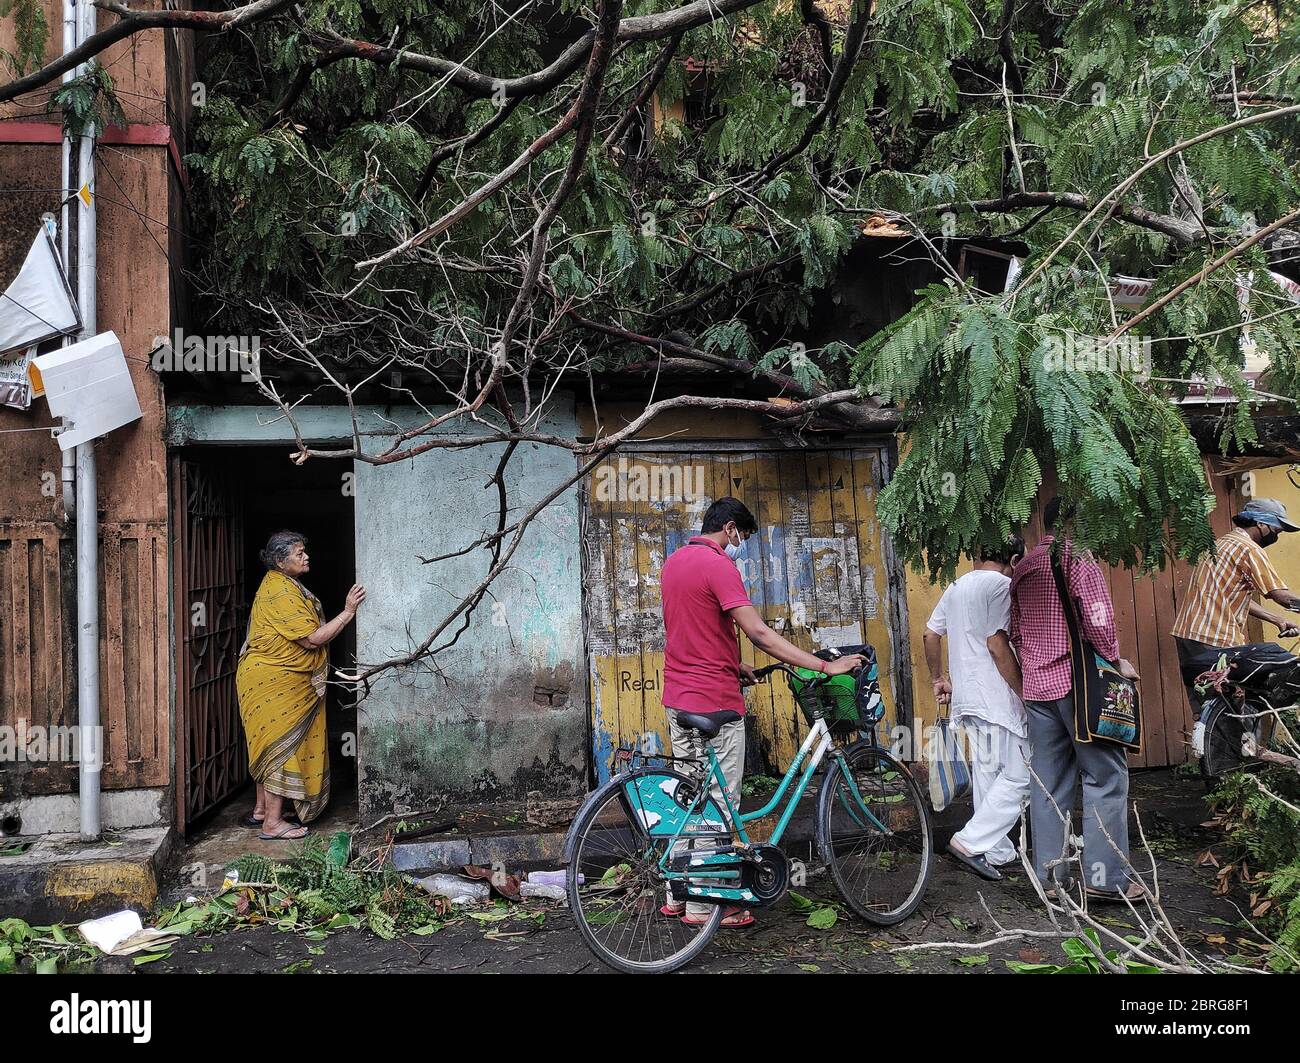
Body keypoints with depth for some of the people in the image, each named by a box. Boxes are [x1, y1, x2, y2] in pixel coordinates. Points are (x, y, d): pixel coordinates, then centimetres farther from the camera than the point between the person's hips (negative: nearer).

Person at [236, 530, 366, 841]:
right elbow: (312, 639, -24)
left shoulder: (277, 584, 13)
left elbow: (304, 634, 23)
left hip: (267, 679, 11)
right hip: (274, 683, -11)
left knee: (271, 746, 17)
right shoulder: (282, 593, -21)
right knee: (281, 747, -5)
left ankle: (262, 809, 28)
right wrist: (348, 612, -23)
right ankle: (273, 823, 1)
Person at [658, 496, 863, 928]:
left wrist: (732, 665, 24)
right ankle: (703, 905, 8)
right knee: (717, 804, 0)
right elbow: (759, 633, -21)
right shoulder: (718, 565, -16)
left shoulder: (674, 561, 13)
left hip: (679, 698, 9)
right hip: (714, 700, -9)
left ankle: (678, 895, 23)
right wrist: (824, 665, -20)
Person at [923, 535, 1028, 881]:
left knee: (987, 774, 14)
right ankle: (970, 841, -8)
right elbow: (997, 644, -20)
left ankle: (996, 851, 20)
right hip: (997, 698, -9)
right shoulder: (1001, 585, -12)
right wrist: (1025, 693, -14)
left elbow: (930, 635, 17)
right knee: (1019, 776, -3)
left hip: (967, 697, 9)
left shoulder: (956, 588, 15)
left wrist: (938, 678, 26)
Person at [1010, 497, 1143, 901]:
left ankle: (1050, 872, 12)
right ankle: (1105, 876, -3)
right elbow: (1097, 617, -15)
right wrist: (1116, 659, -2)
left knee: (1048, 779, 9)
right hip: (1078, 680, -7)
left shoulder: (1022, 568, 14)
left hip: (1036, 684, 7)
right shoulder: (1078, 557, -7)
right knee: (1105, 775, -1)